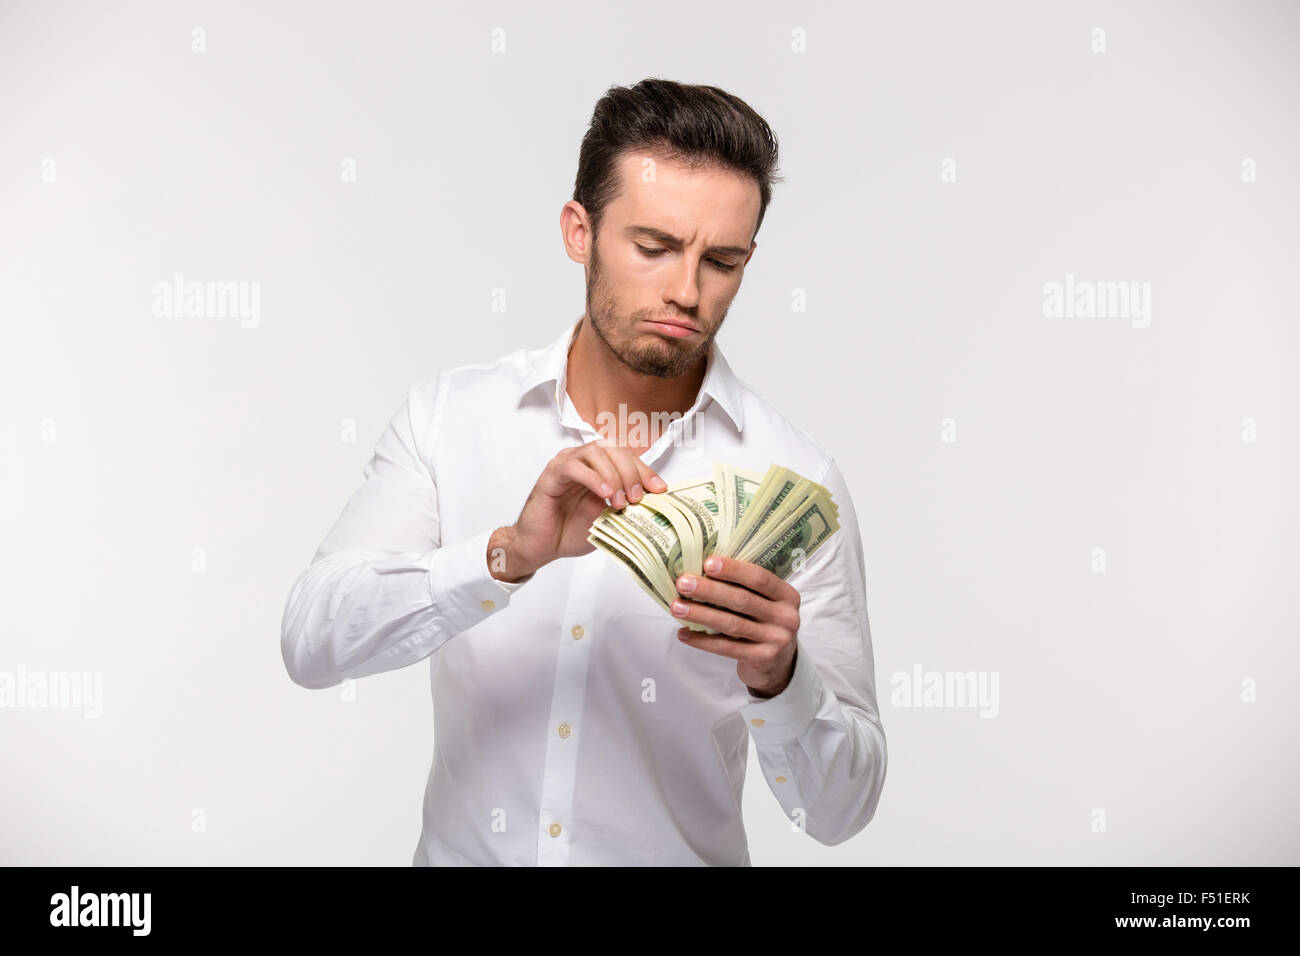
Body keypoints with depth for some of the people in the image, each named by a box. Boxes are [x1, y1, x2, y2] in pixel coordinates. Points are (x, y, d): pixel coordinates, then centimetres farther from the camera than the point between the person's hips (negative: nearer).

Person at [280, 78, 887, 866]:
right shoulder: (448, 415, -2)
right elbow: (313, 641, -12)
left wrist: (777, 679, -24)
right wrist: (509, 556, -25)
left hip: (681, 854, -1)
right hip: (461, 848, 1)